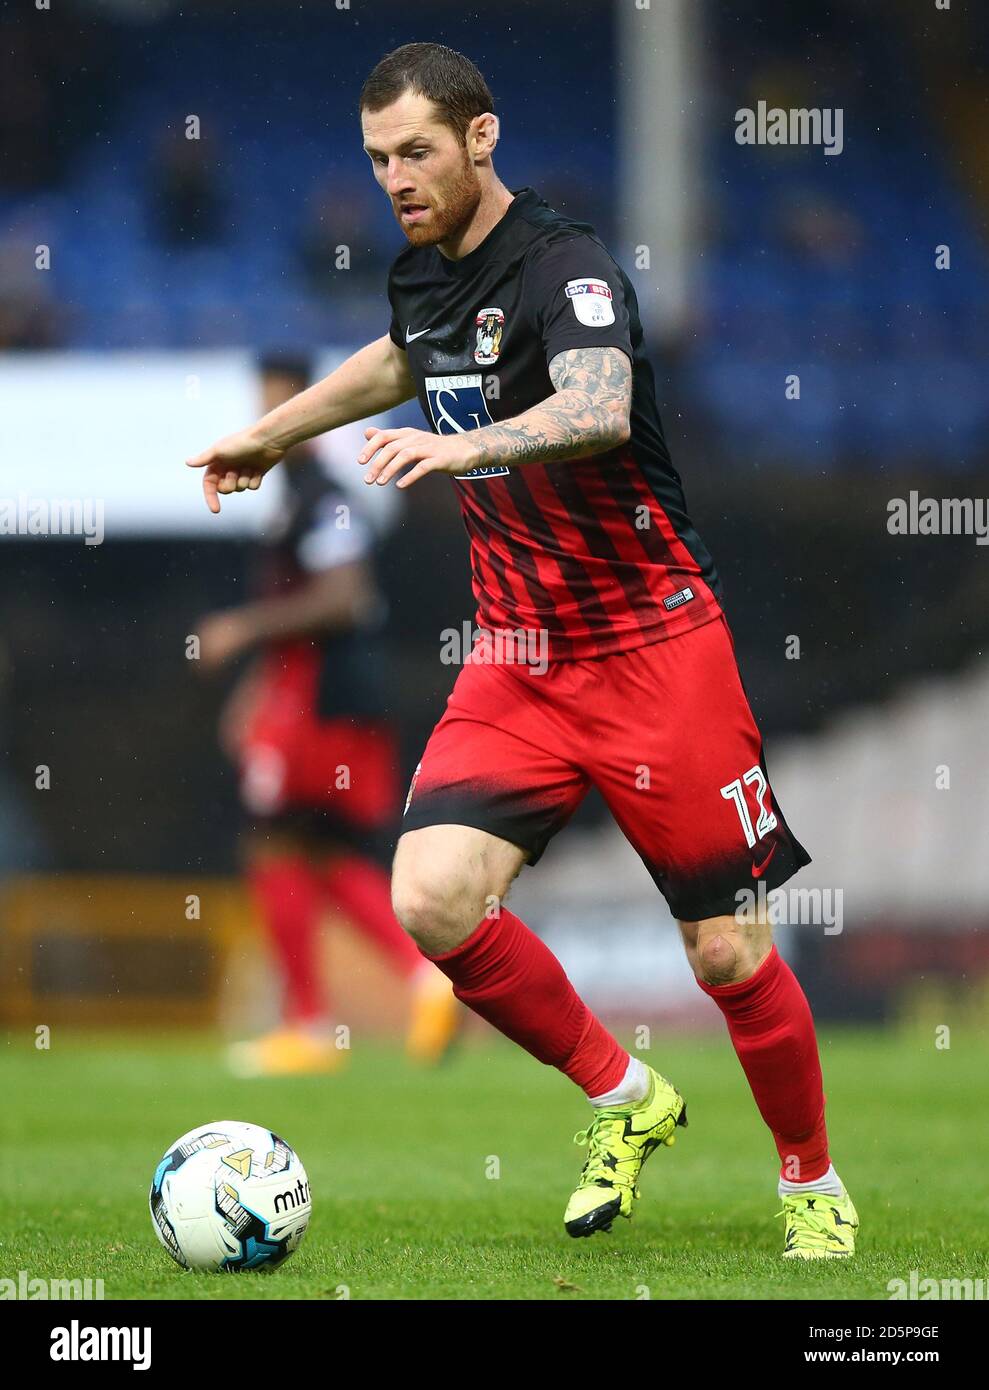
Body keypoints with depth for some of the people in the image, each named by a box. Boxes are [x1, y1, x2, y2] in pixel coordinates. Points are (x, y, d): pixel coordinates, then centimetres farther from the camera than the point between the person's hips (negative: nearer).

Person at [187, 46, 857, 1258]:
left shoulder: (563, 269, -18)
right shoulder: (420, 272, 7)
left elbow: (598, 410, -40)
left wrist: (465, 443, -56)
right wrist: (273, 433, 40)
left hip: (653, 645, -6)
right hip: (518, 656, 6)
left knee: (727, 954, -4)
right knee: (431, 899, -15)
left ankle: (813, 1182, 21)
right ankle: (622, 1101, 7)